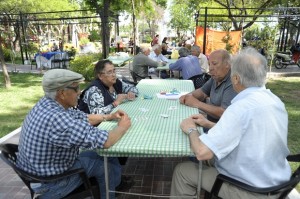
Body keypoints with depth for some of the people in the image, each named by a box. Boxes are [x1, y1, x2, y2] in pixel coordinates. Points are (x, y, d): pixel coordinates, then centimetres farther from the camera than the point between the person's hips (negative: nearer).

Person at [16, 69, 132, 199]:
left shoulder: (47, 104, -7)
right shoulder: (57, 119, -37)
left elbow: (83, 118, 6)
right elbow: (105, 141, -35)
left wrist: (109, 117, 2)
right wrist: (122, 127, -16)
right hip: (49, 183, -8)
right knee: (109, 163, 4)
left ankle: (115, 183, 39)